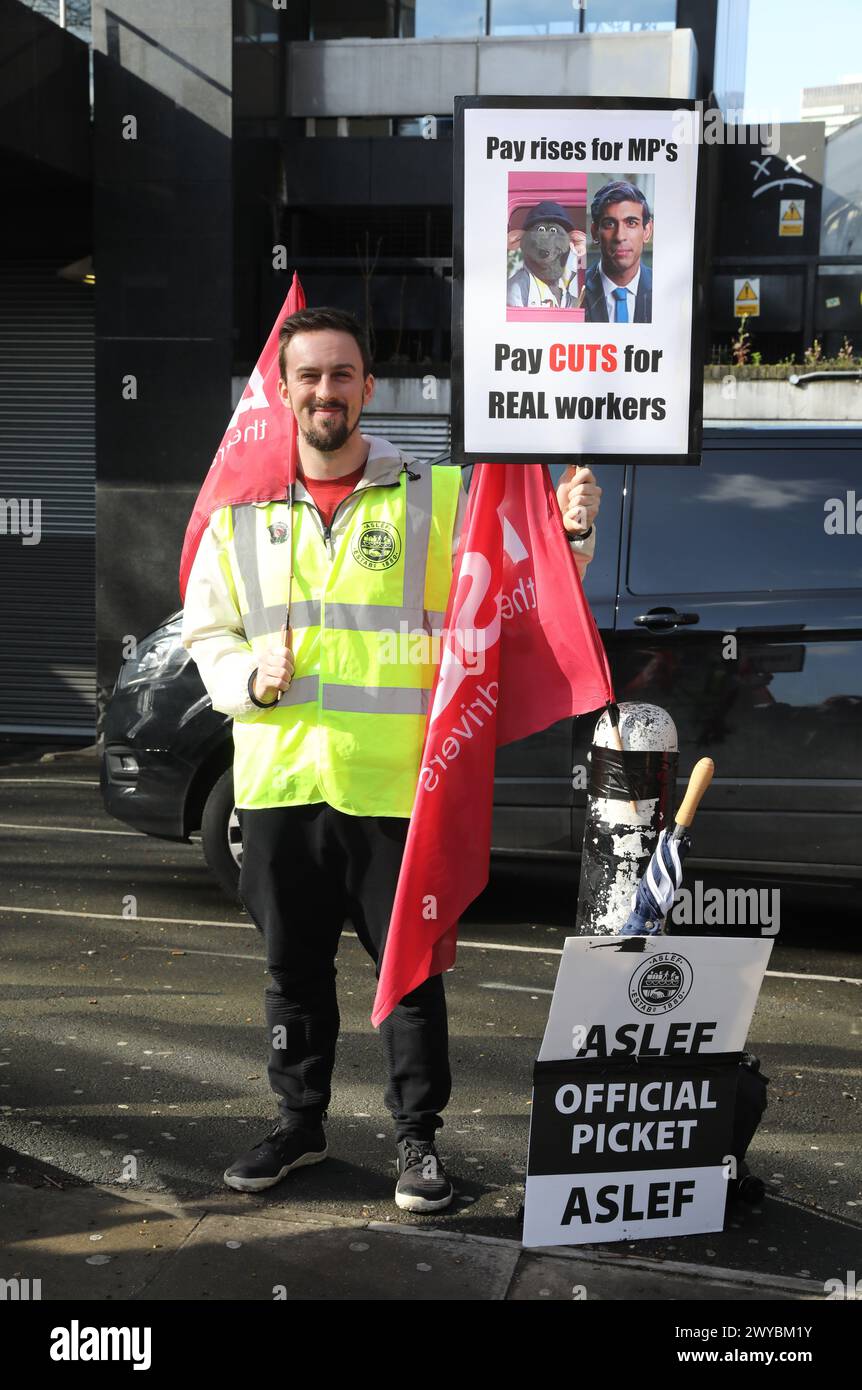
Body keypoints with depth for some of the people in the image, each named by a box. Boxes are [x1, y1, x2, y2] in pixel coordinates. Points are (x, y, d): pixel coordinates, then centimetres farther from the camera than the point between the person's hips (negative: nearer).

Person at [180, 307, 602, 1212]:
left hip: (394, 782, -3)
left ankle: (418, 1134, 22)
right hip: (280, 780, 3)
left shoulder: (434, 495, 2)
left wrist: (570, 536, -13)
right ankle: (300, 1122, 33)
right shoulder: (242, 507, 8)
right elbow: (207, 632, 14)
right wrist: (251, 679, -6)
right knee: (293, 964, 16)